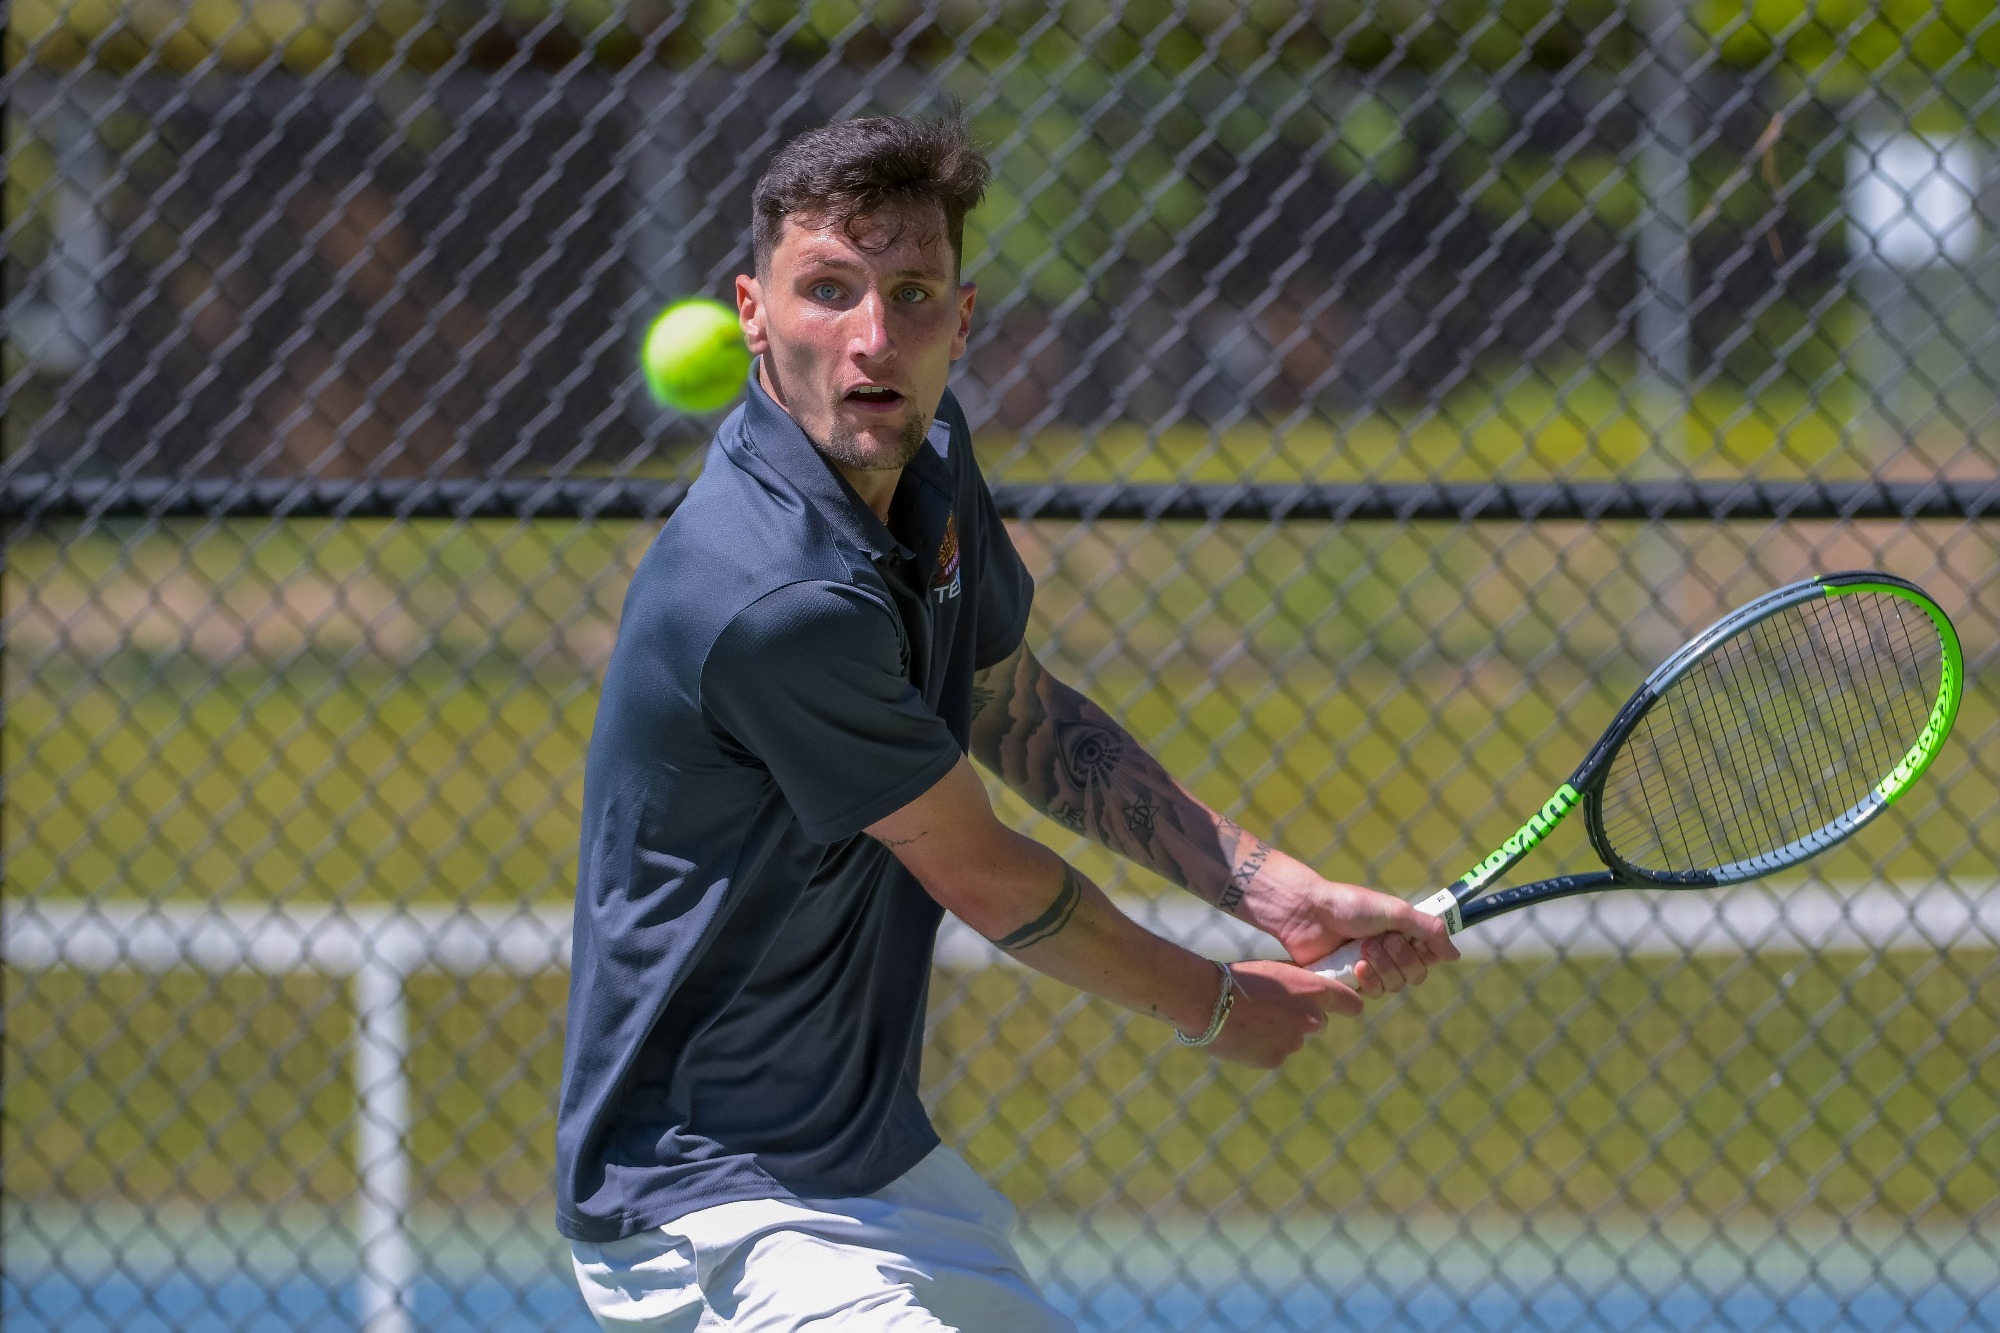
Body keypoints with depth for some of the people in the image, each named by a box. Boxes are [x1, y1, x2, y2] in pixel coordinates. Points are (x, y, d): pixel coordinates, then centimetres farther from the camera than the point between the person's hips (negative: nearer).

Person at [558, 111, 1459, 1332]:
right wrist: (1214, 1006, 2)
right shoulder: (777, 601, -27)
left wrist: (1281, 894, 9)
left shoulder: (927, 458, 1)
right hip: (719, 1216, -10)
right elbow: (985, 880, -14)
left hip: (888, 1166, 10)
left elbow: (1019, 717, 18)